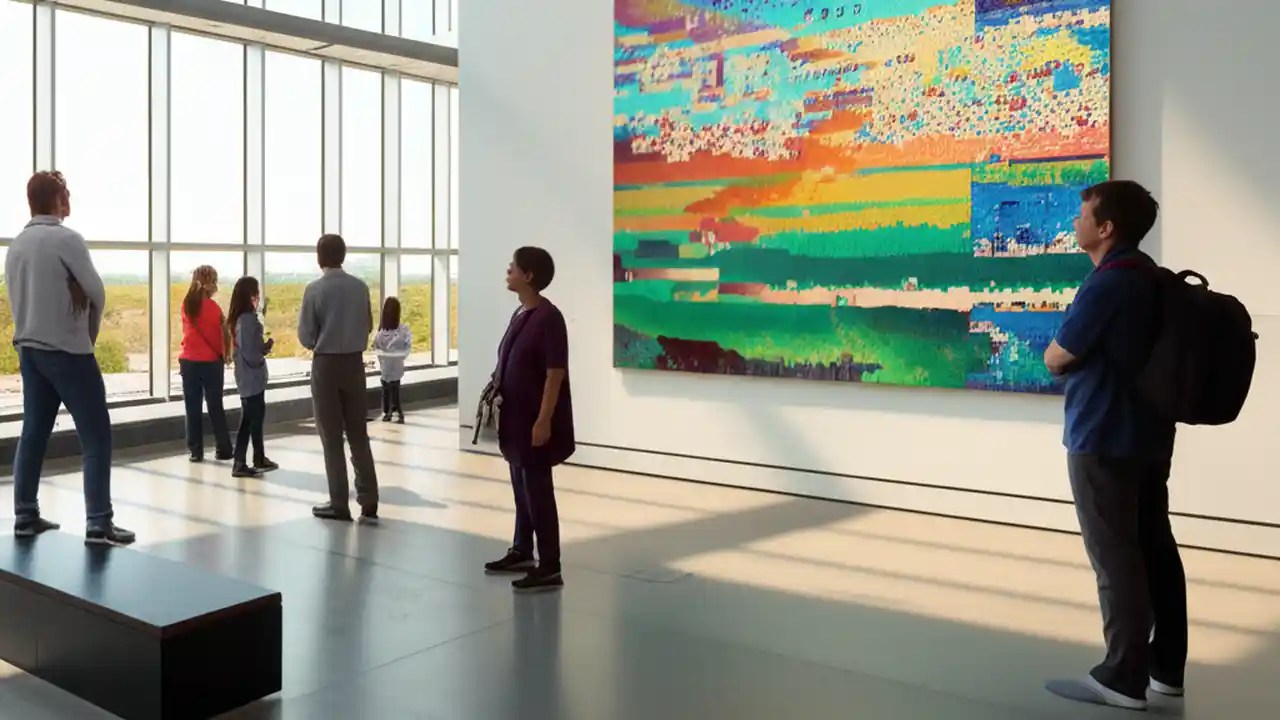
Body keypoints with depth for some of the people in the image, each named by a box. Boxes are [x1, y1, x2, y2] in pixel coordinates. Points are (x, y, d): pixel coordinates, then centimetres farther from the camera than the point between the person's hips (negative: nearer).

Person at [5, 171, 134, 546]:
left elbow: (16, 298, 14)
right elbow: (97, 293, -12)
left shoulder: (16, 244, 10)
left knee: (34, 433, 13)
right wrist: (91, 331, 6)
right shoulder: (66, 239, -13)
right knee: (96, 436, -5)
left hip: (29, 349, 8)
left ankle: (25, 516, 17)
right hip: (67, 350, -8)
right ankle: (99, 524, -8)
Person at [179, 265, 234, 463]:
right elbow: (225, 334, -7)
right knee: (215, 407, 7)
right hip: (211, 362, -2)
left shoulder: (187, 304, 0)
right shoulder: (213, 307, -9)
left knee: (192, 408, 7)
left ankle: (196, 451, 7)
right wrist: (226, 355, 5)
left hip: (189, 362, 2)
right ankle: (224, 449, 10)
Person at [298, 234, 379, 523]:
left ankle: (339, 504, 10)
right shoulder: (360, 287, 0)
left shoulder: (315, 289, -11)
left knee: (331, 437, 5)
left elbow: (306, 337, -7)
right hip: (355, 363, 3)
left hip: (326, 365, -3)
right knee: (359, 435, 9)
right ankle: (369, 503, 6)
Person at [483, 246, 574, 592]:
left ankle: (550, 568, 3)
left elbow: (555, 374, -20)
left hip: (536, 421, -9)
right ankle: (522, 551, 33)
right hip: (516, 417, 9)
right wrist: (495, 395, 17)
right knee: (521, 485, 19)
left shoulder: (548, 317, -17)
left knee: (537, 489, -5)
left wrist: (543, 420, -22)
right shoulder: (520, 314, 11)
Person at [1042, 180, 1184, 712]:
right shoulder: (1150, 277, 11)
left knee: (1116, 558, -3)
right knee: (1154, 549, 13)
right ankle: (1165, 667, 24)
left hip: (1103, 439, -9)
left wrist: (1063, 351, 5)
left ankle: (1123, 679, 5)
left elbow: (1055, 359, -13)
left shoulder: (1107, 284, -19)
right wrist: (1082, 354, 6)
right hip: (1147, 434, 10)